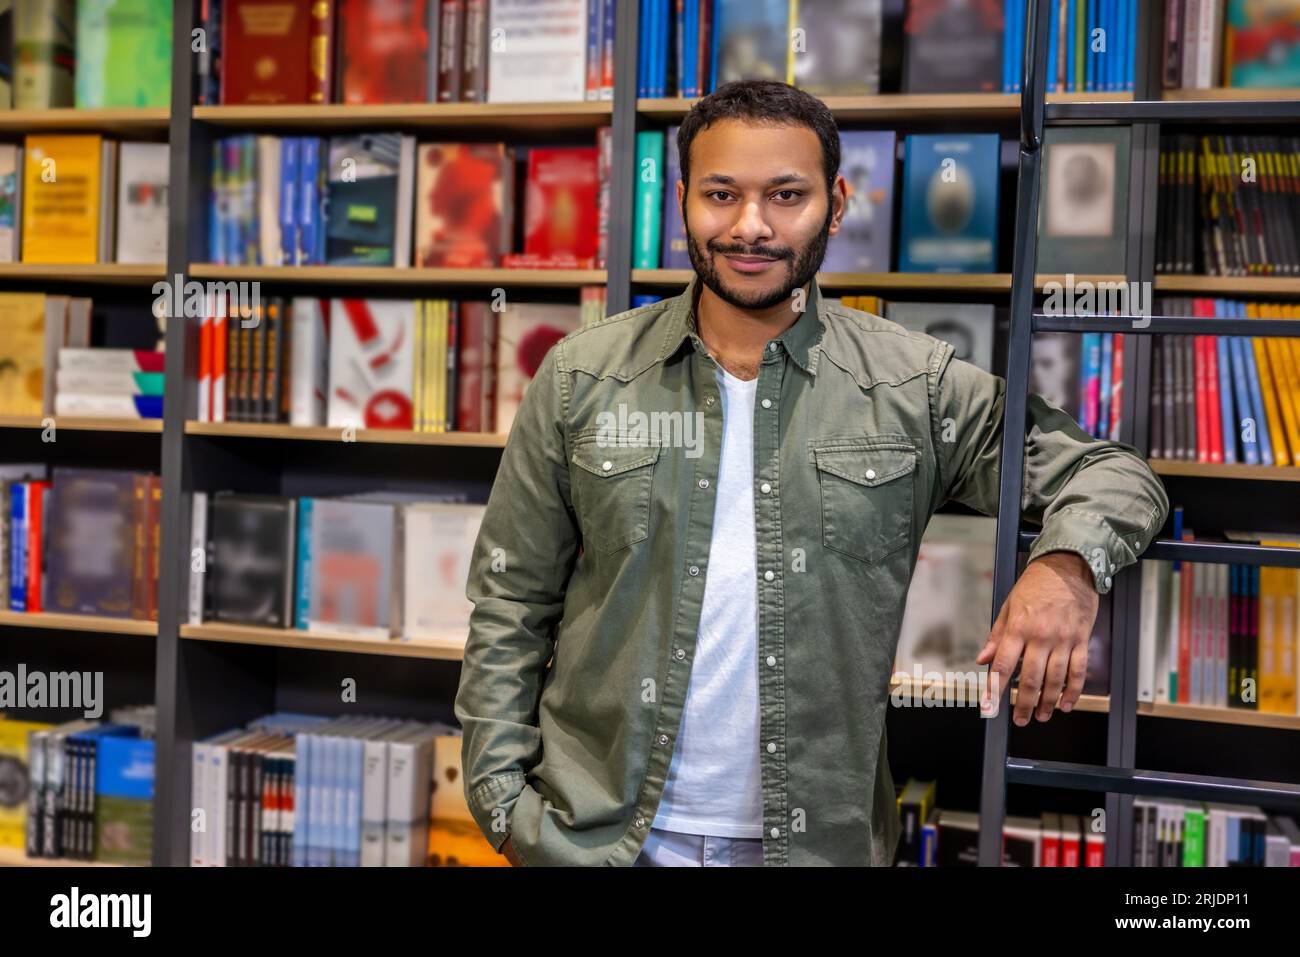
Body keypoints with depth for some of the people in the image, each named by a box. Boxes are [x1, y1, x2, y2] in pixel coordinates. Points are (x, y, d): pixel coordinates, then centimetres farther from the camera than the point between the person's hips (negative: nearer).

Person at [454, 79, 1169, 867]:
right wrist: (504, 799, -5)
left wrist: (1069, 563, -21)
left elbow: (1114, 475, 1)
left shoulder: (917, 387, -3)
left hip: (821, 839, 1)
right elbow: (512, 605, 1)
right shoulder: (580, 379, -2)